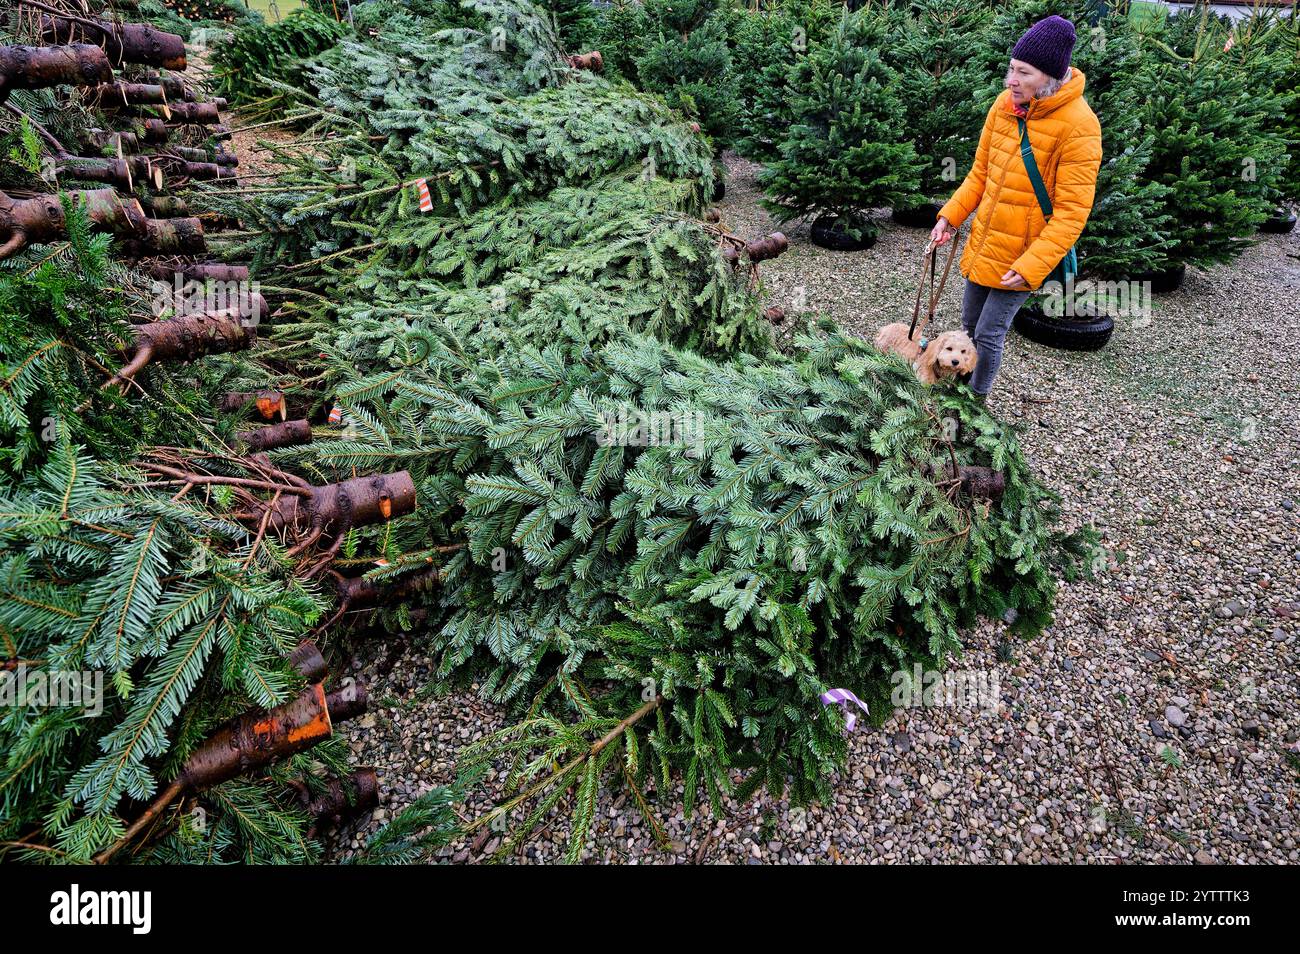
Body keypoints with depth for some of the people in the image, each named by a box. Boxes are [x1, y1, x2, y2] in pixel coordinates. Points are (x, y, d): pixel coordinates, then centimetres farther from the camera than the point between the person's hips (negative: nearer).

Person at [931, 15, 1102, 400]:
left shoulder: (1078, 125, -18)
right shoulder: (1005, 103, 0)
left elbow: (1071, 212, -19)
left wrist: (1032, 266, -24)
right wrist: (951, 215, -1)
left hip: (1020, 256, -6)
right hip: (981, 245, 6)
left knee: (989, 333, -1)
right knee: (970, 325, 17)